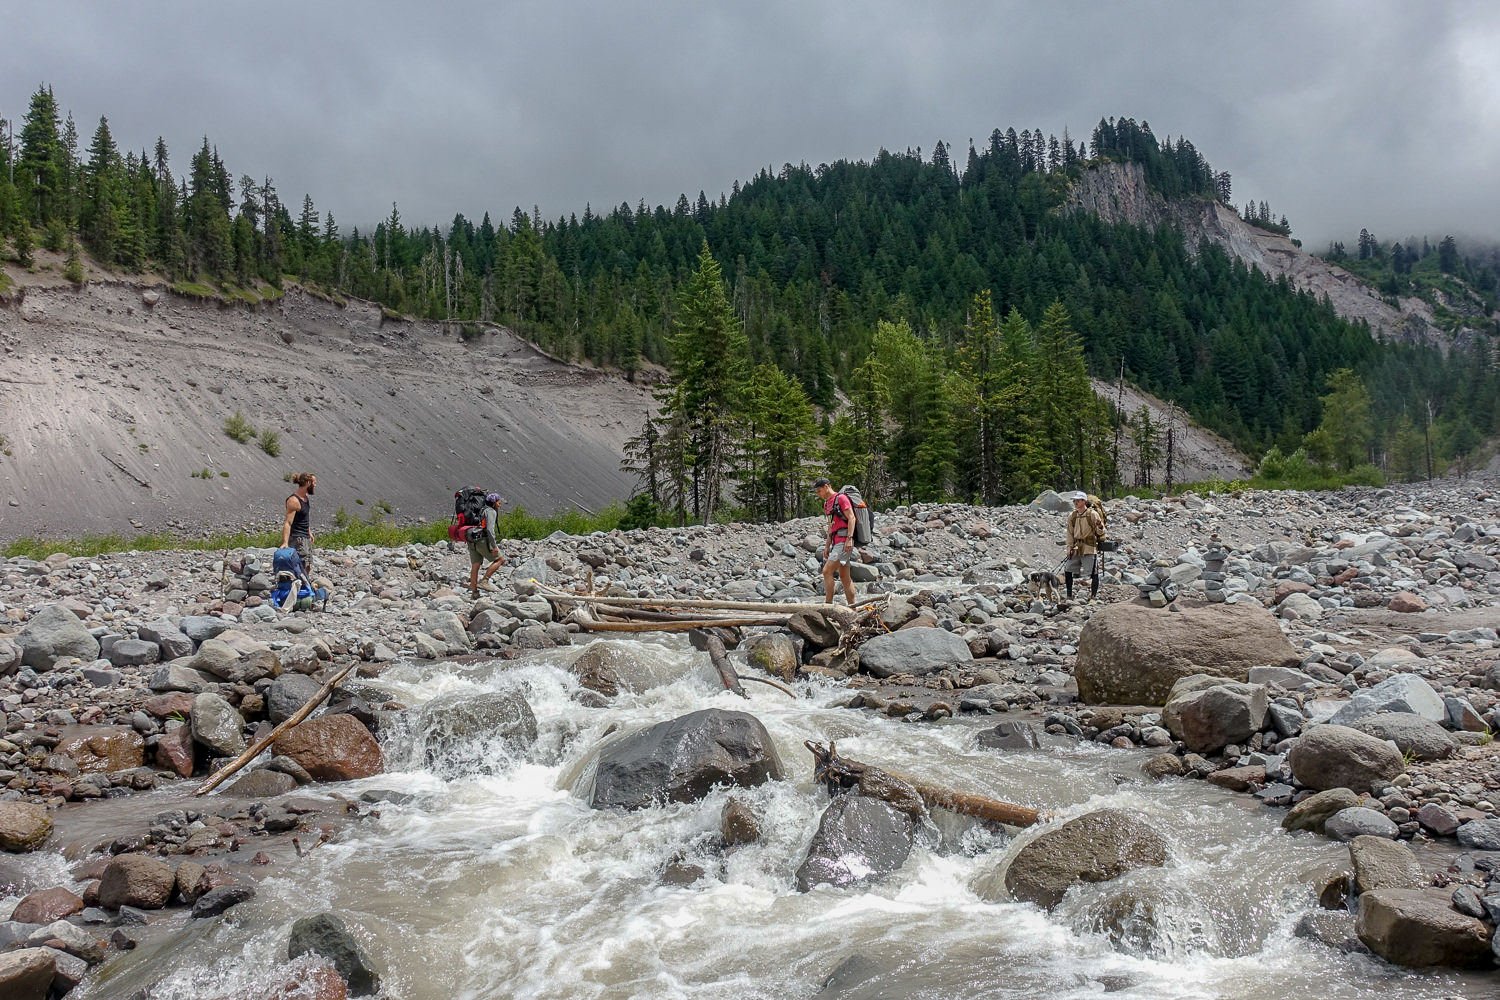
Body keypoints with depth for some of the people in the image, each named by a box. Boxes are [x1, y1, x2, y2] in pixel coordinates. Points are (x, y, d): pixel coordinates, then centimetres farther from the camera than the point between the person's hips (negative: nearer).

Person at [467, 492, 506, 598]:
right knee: (500, 559, 2)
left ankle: (474, 592, 8)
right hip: (483, 541, -9)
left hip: (472, 541, 9)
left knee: (475, 566, 7)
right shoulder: (491, 512, -7)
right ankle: (484, 581, -5)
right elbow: (490, 529, -20)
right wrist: (494, 546, -21)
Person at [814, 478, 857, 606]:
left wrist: (849, 538, -22)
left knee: (827, 571, -15)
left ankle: (828, 604, -14)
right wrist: (827, 546, 20)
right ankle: (852, 607, 11)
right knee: (844, 576, 8)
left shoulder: (841, 498, -6)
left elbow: (851, 518, -14)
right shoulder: (827, 503, 21)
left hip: (844, 541, -9)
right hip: (836, 542, 10)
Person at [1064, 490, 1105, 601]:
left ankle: (1094, 595, 4)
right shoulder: (1072, 516, 9)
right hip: (1076, 549, 5)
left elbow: (1100, 532, -4)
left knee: (1093, 573, -5)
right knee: (1067, 570, 5)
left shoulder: (1092, 514, -5)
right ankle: (1069, 595, 16)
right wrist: (1070, 549, 6)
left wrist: (1100, 527, -26)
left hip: (1090, 548, -5)